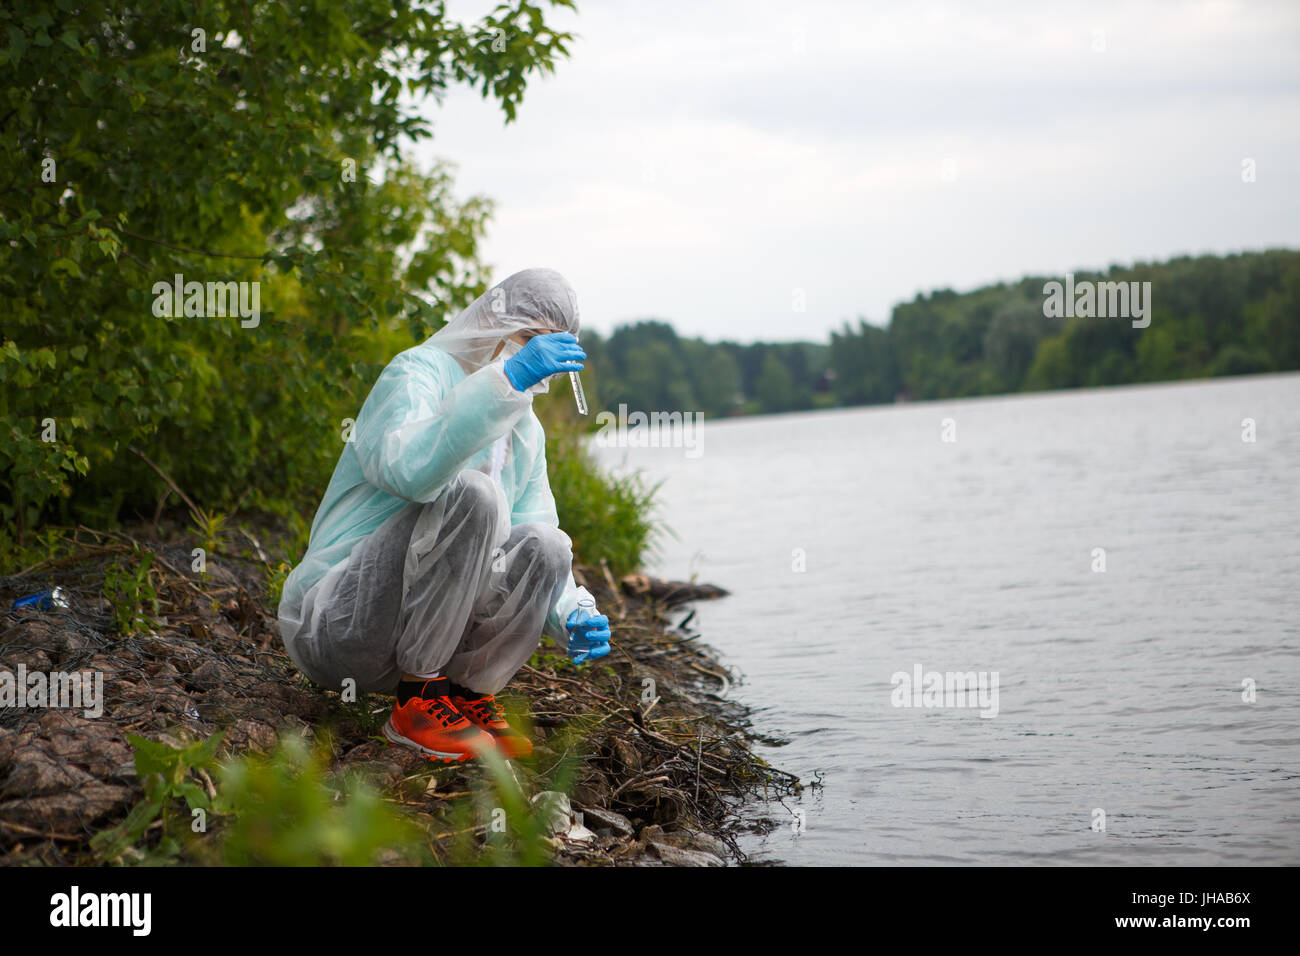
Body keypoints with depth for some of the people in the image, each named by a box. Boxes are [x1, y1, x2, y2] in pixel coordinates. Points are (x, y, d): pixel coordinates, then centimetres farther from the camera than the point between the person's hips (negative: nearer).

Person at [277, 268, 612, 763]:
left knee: (543, 545, -15)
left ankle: (471, 695, -3)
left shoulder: (526, 432, 13)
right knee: (470, 494, -28)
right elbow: (405, 468, -33)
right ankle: (416, 703, -20)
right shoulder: (418, 371, -10)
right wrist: (507, 380, -36)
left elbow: (541, 563, 11)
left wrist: (573, 616, -10)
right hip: (331, 625, -6)